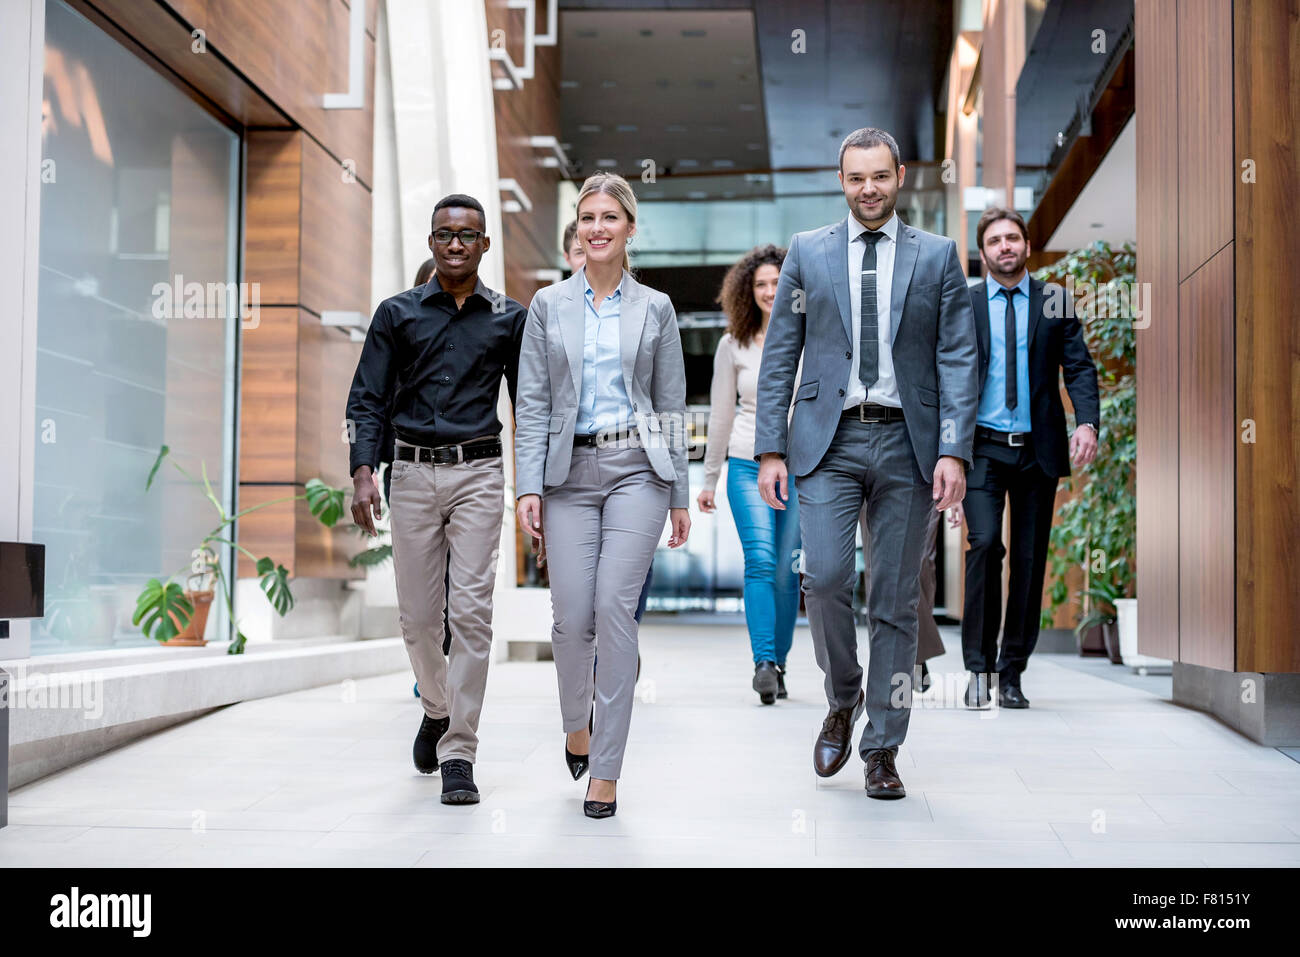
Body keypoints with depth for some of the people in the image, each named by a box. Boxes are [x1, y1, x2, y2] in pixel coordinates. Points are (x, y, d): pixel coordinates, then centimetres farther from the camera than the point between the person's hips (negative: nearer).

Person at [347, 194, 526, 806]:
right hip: (413, 473, 1)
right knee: (418, 615, 6)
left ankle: (458, 755, -3)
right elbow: (368, 399, 5)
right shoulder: (397, 313, 8)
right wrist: (363, 473, -9)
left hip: (478, 473, -1)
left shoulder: (508, 318, 8)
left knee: (471, 612, -9)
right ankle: (437, 708, 35)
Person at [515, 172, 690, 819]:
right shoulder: (548, 305, 8)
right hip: (571, 469, 1)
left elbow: (672, 406, 8)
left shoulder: (654, 309, 7)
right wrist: (529, 486, -5)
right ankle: (576, 725, 28)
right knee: (572, 615, -4)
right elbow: (533, 403, 4)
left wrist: (679, 495, 5)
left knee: (614, 605, -12)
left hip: (636, 467, -1)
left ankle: (606, 771, -3)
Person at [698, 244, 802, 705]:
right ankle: (764, 663, -19)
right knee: (760, 559, -16)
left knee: (787, 571, 1)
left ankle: (778, 664, 14)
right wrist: (709, 480, 13)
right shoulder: (734, 345, 6)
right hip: (748, 466, 0)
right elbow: (720, 415, 11)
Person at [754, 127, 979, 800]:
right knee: (825, 578, -15)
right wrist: (770, 449, -1)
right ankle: (842, 701, 13)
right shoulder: (807, 252, 9)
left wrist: (953, 451, -8)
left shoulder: (937, 257, 8)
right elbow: (779, 357, 7)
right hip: (829, 441, 0)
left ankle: (881, 750, 14)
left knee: (896, 599, 3)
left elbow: (958, 359, 3)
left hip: (907, 443, 0)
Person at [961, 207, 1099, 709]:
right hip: (982, 448, -1)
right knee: (984, 543, -17)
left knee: (1030, 559, 4)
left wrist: (1088, 422, -16)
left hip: (1039, 450, 2)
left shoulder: (1056, 303, 7)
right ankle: (978, 668, -8)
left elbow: (1079, 367, 1)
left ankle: (1012, 673, 14)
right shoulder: (961, 305, 6)